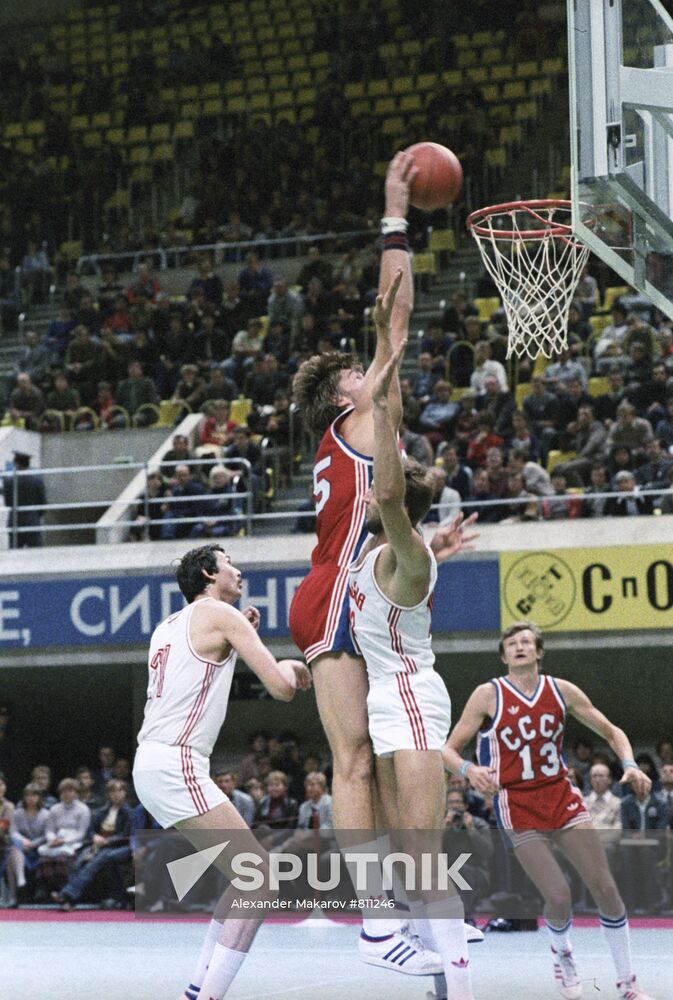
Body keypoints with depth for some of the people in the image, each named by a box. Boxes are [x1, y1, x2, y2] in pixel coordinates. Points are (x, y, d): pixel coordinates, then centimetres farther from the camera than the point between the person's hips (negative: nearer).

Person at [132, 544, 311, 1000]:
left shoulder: (169, 627, 21)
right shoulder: (220, 614, -4)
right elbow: (281, 687, -8)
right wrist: (291, 667, 14)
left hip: (151, 763, 9)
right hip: (176, 764, -9)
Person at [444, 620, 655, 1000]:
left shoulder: (562, 691, 2)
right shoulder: (488, 695, -7)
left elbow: (612, 732, 11)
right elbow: (449, 749, -5)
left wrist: (630, 766, -8)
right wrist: (469, 770, -27)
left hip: (563, 798, 3)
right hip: (518, 808, -3)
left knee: (605, 887, -6)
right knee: (559, 895, -15)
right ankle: (562, 952, 19)